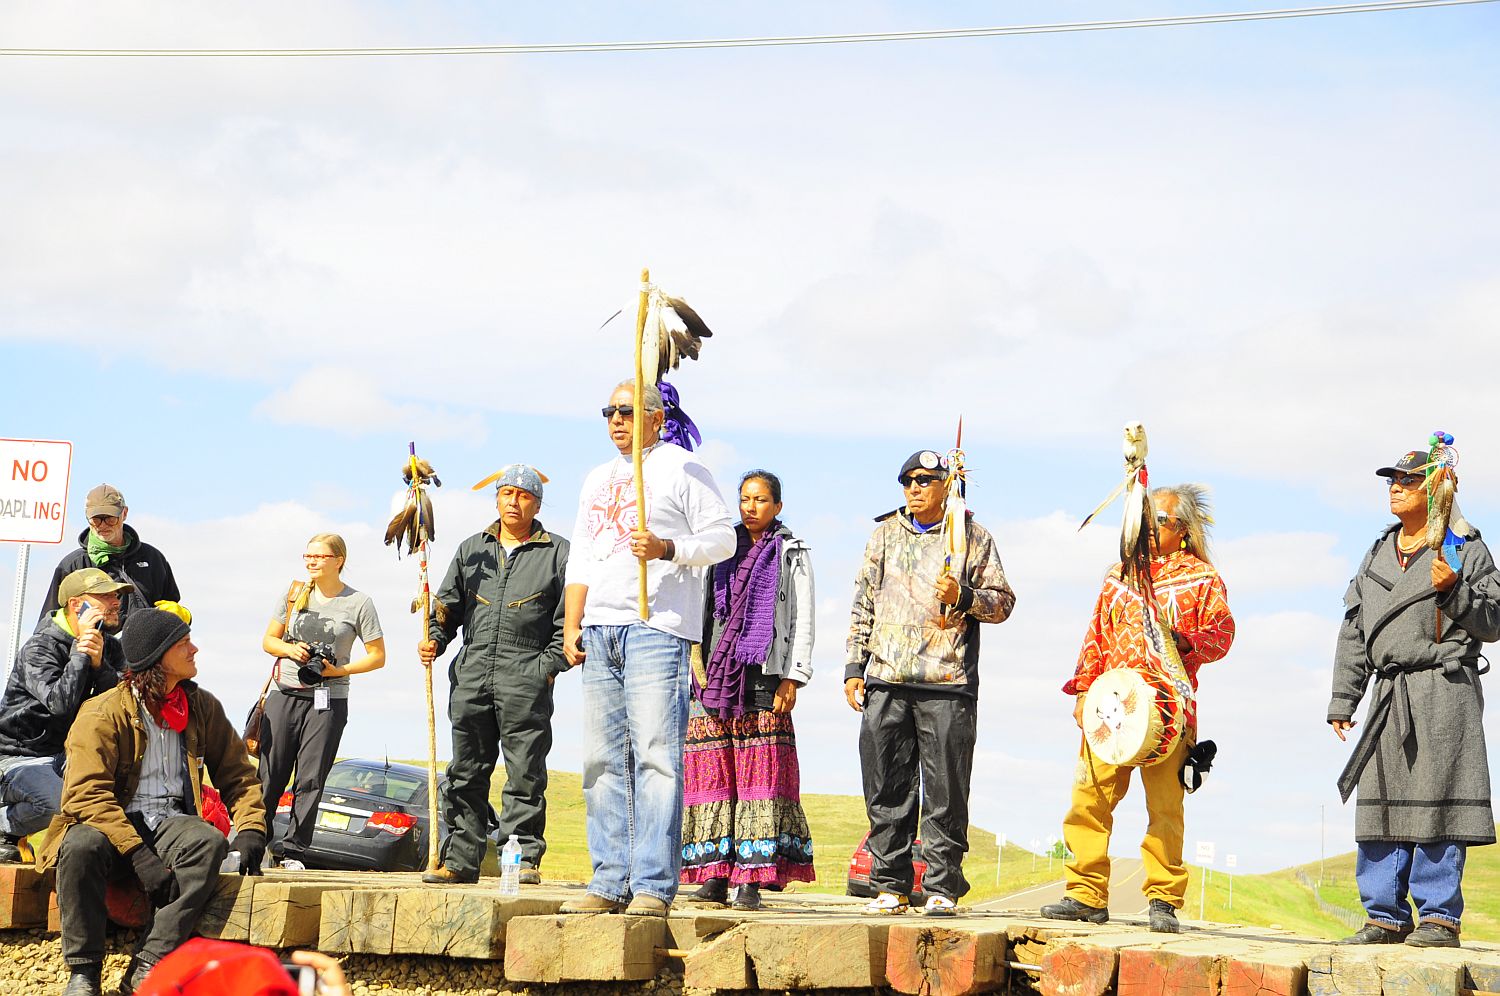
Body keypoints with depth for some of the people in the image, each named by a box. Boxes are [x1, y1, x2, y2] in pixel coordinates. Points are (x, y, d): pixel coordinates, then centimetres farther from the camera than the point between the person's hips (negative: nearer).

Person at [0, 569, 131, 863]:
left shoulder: (111, 650, 8)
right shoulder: (39, 648, -13)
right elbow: (61, 703, -30)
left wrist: (99, 665, -23)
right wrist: (80, 649, -22)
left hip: (68, 756, 7)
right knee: (61, 802, -35)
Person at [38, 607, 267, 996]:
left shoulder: (202, 706, 9)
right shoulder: (103, 713, -7)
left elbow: (237, 774, 16)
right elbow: (88, 794, -17)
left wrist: (250, 830, -3)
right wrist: (138, 854, -27)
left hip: (170, 825, 3)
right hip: (111, 826, -3)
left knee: (210, 842, -31)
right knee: (82, 845, -38)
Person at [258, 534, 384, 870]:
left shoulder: (358, 603, 0)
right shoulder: (294, 594, 8)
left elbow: (377, 656, 1)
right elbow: (268, 640, 14)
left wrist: (339, 670, -12)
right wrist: (290, 649, -8)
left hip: (329, 700, -2)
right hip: (284, 694, 2)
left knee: (311, 779, -1)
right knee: (269, 775, 1)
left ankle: (293, 848, 4)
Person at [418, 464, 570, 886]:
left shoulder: (557, 552, 7)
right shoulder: (472, 549, 19)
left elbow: (569, 617, 3)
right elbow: (449, 605, 21)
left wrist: (550, 665, -7)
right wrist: (434, 641, 3)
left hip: (527, 676, -4)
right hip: (472, 673, 4)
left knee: (525, 772, -5)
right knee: (467, 771, 5)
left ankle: (524, 858, 0)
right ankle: (461, 859, 9)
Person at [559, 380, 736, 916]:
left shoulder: (683, 469, 2)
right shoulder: (598, 480, 23)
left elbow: (723, 538, -3)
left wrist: (667, 548, -18)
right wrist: (571, 625, 14)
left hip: (657, 627, -7)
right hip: (600, 630, 7)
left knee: (655, 756, -11)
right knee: (603, 761, 5)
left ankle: (653, 886, -12)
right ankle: (610, 882, 8)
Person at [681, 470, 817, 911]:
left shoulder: (792, 554, 10)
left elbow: (803, 619, 4)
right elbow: (701, 610, 19)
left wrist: (792, 678, -5)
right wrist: (696, 666, 8)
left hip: (762, 676, -3)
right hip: (714, 675, 3)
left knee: (759, 773, -9)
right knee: (713, 772, -3)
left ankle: (751, 879, -12)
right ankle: (715, 875, -2)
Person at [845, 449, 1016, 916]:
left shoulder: (973, 538, 7)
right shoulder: (885, 534, 16)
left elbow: (1003, 602, 7)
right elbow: (864, 603, 18)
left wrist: (963, 596, -12)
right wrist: (854, 667, 12)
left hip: (948, 683, -3)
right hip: (886, 683, 3)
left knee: (946, 793, -3)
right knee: (887, 790, 3)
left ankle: (942, 888, 3)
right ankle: (891, 886, 9)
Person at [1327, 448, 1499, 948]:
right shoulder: (1377, 555, 20)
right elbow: (1353, 632, 21)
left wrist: (1452, 591, -15)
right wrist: (1342, 700, 15)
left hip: (1444, 688, -6)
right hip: (1389, 694, 6)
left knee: (1436, 803, -8)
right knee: (1381, 805, 3)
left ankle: (1439, 917, -5)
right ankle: (1386, 916, 8)